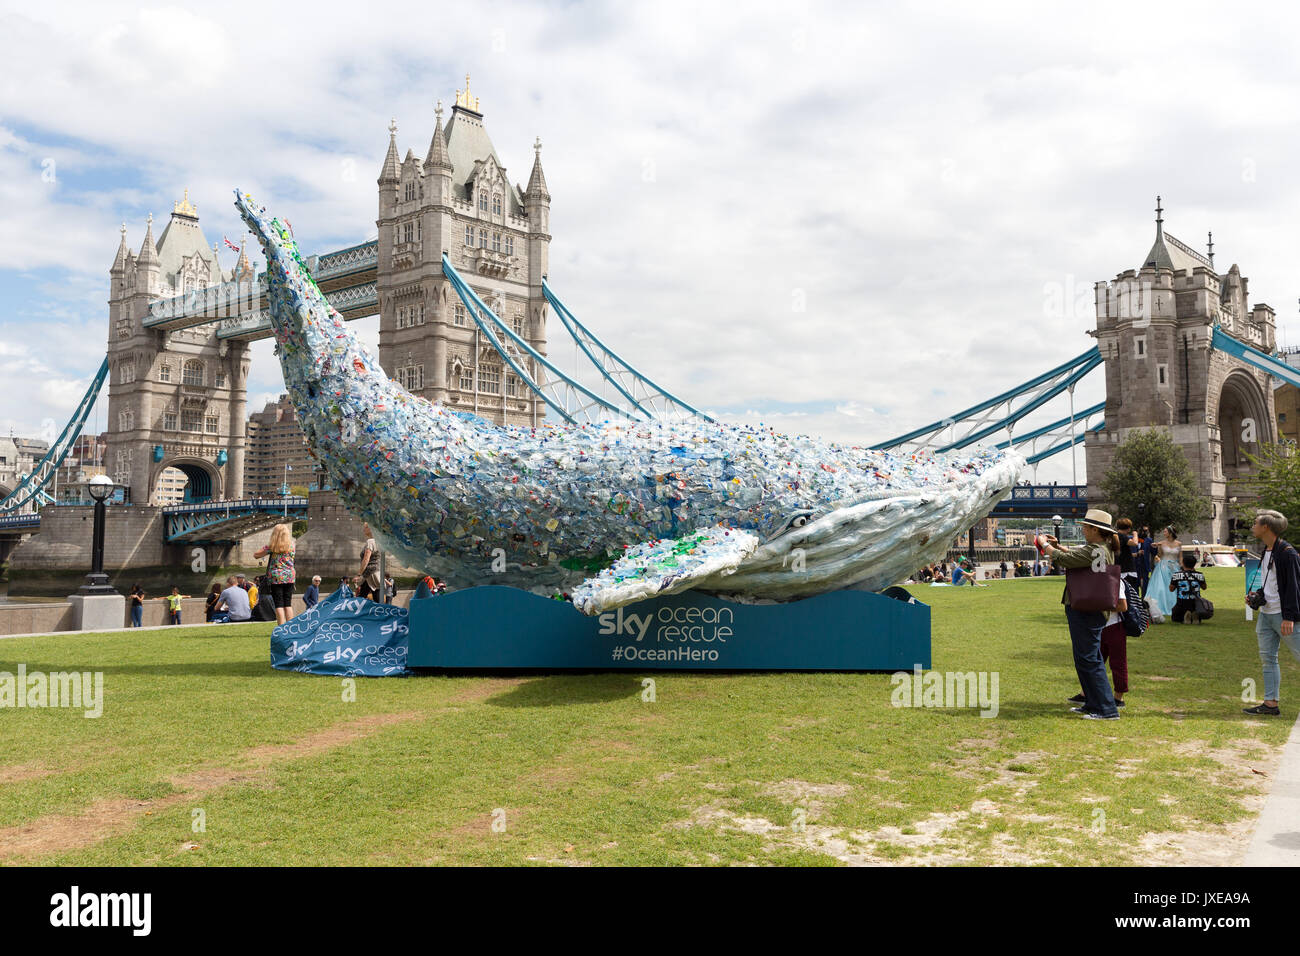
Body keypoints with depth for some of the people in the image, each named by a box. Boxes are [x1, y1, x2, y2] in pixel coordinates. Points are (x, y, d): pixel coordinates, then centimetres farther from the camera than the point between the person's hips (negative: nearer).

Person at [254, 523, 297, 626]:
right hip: (290, 576, 3)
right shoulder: (291, 545, 3)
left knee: (279, 605, -1)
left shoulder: (271, 546, -4)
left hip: (276, 577, -3)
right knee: (288, 604, 9)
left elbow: (256, 555, 2)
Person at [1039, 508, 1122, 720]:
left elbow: (1062, 559, -20)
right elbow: (1076, 555, 26)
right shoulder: (1104, 550, 11)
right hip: (1093, 612, 10)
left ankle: (1107, 709, -3)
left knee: (1088, 660, -5)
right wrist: (1057, 545, 20)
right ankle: (1093, 704, 29)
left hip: (1086, 613, -10)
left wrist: (1045, 544, -4)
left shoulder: (1094, 551, -21)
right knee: (1089, 659, 19)